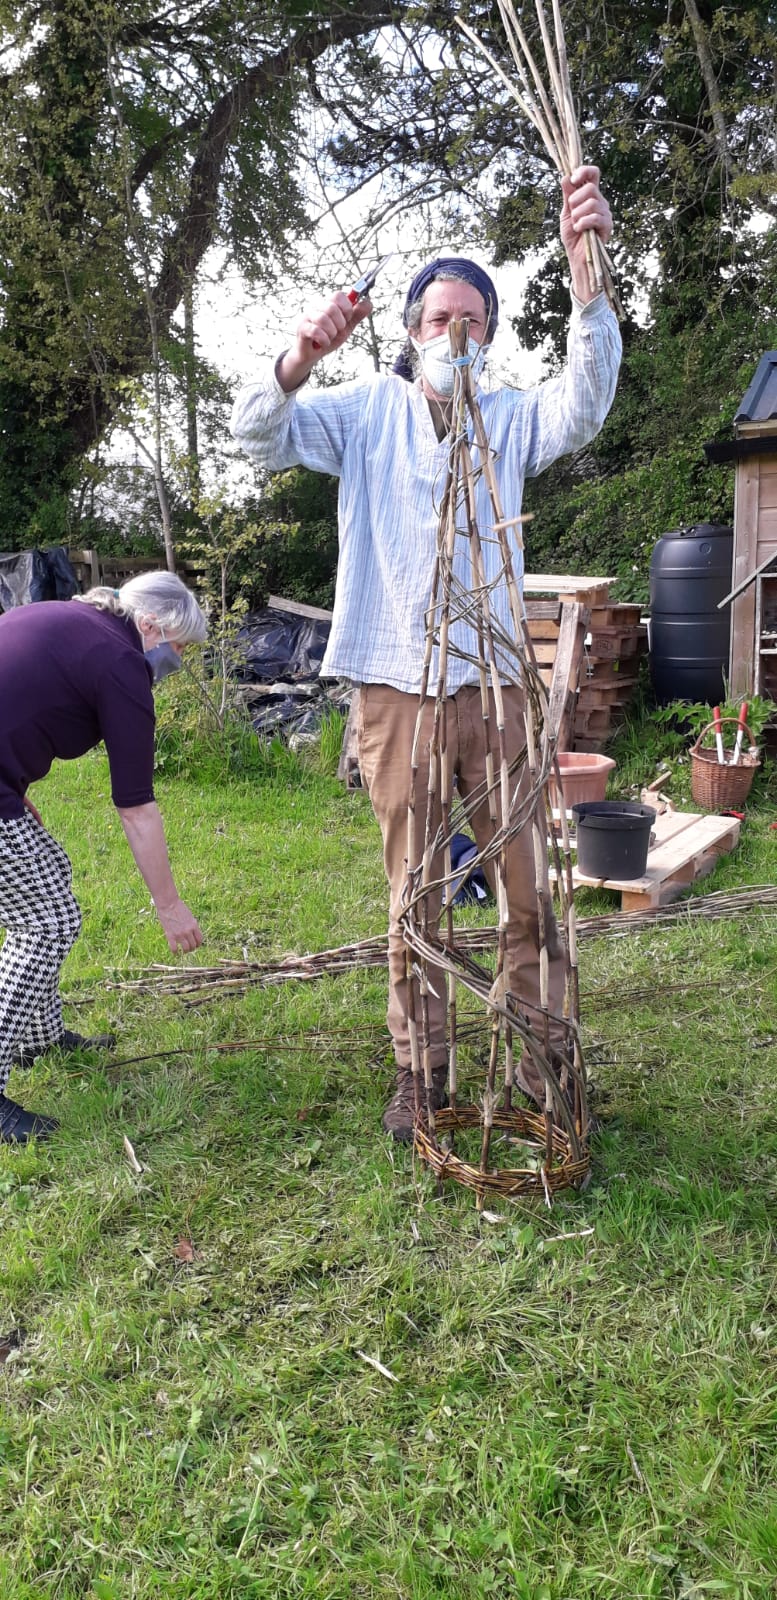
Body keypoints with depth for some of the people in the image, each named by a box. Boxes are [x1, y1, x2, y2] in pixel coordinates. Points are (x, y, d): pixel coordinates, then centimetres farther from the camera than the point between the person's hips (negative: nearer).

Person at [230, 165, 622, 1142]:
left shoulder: (511, 419, 7)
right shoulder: (368, 411, 7)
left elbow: (585, 401, -13)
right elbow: (258, 435, -5)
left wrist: (584, 266, -29)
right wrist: (302, 356, -26)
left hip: (496, 684, 1)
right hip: (395, 687, 0)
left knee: (533, 881, 2)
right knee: (414, 892, 8)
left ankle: (541, 1056, 19)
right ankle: (420, 1067, 23)